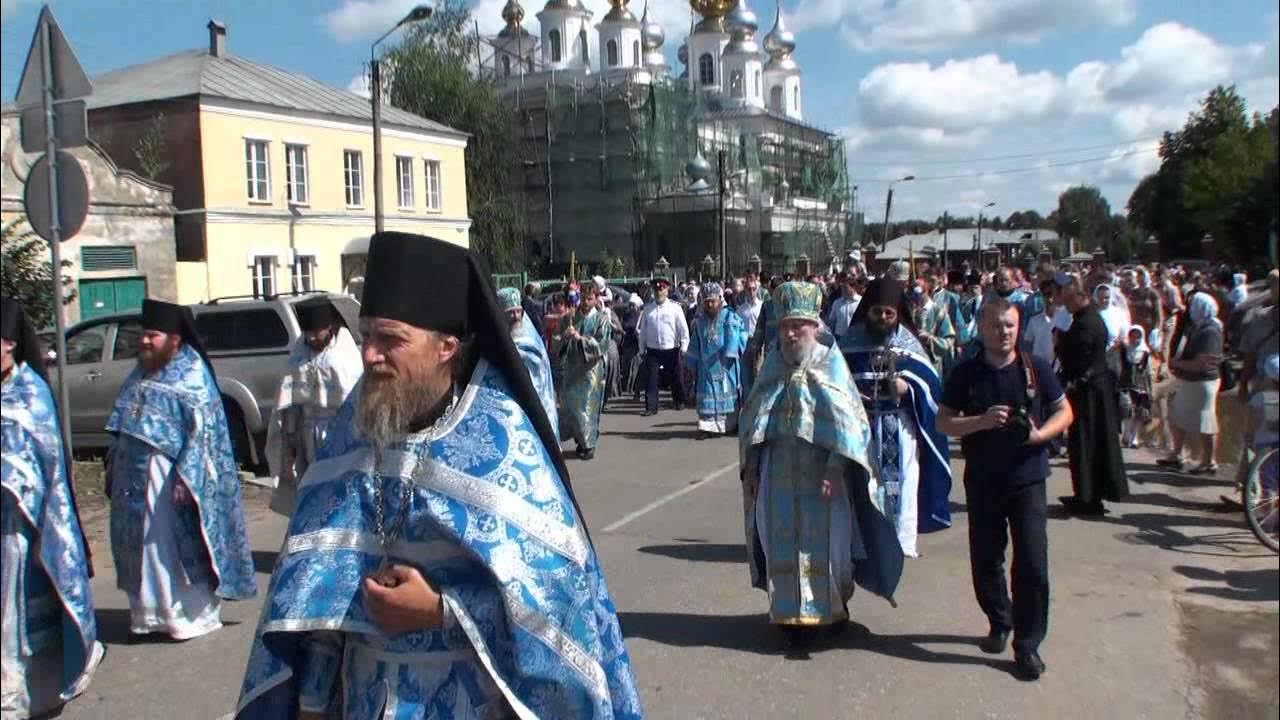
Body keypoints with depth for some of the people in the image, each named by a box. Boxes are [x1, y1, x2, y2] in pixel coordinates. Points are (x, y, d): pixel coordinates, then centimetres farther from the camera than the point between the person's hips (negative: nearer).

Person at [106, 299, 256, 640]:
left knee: (178, 547, -2)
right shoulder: (141, 373, 12)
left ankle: (192, 614, 10)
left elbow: (202, 429, -17)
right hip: (135, 476, 8)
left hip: (170, 476, -8)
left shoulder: (192, 375, -11)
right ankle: (151, 612, 26)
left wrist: (185, 477, -22)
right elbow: (122, 428, 18)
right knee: (143, 545, 14)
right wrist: (114, 466, 14)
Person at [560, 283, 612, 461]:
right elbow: (564, 344, 10)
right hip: (573, 368, 4)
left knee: (588, 407, -2)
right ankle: (580, 439, 22)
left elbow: (602, 344, -12)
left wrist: (580, 338, -19)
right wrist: (566, 336, -12)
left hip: (591, 369, -4)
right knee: (571, 405, 5)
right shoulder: (574, 319, 8)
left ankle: (589, 444, 10)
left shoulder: (602, 319, -3)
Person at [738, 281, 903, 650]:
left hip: (821, 475, -3)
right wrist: (751, 469, 6)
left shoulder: (831, 364, -6)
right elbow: (752, 421, 9)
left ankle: (833, 608, 26)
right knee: (784, 544, 5)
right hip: (780, 475, 3)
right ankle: (792, 614, 16)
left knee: (825, 543, 6)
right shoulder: (773, 365, 4)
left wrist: (834, 470, -17)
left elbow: (847, 423, -10)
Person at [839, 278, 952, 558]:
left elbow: (928, 381, 1)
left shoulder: (907, 341, 3)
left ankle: (903, 540, 12)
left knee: (902, 481, 1)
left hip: (900, 425, 0)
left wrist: (907, 388, -18)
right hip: (862, 423, 0)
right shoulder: (853, 339, 3)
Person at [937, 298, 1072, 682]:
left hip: (1027, 477, -1)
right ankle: (999, 622, 36)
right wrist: (981, 422, -18)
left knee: (1032, 563, -5)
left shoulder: (1036, 369, -1)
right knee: (986, 561, 12)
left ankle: (1027, 644, 9)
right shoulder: (966, 373, -1)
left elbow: (1065, 412, 6)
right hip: (982, 480, 1)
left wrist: (1040, 434, -14)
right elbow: (943, 422, 0)